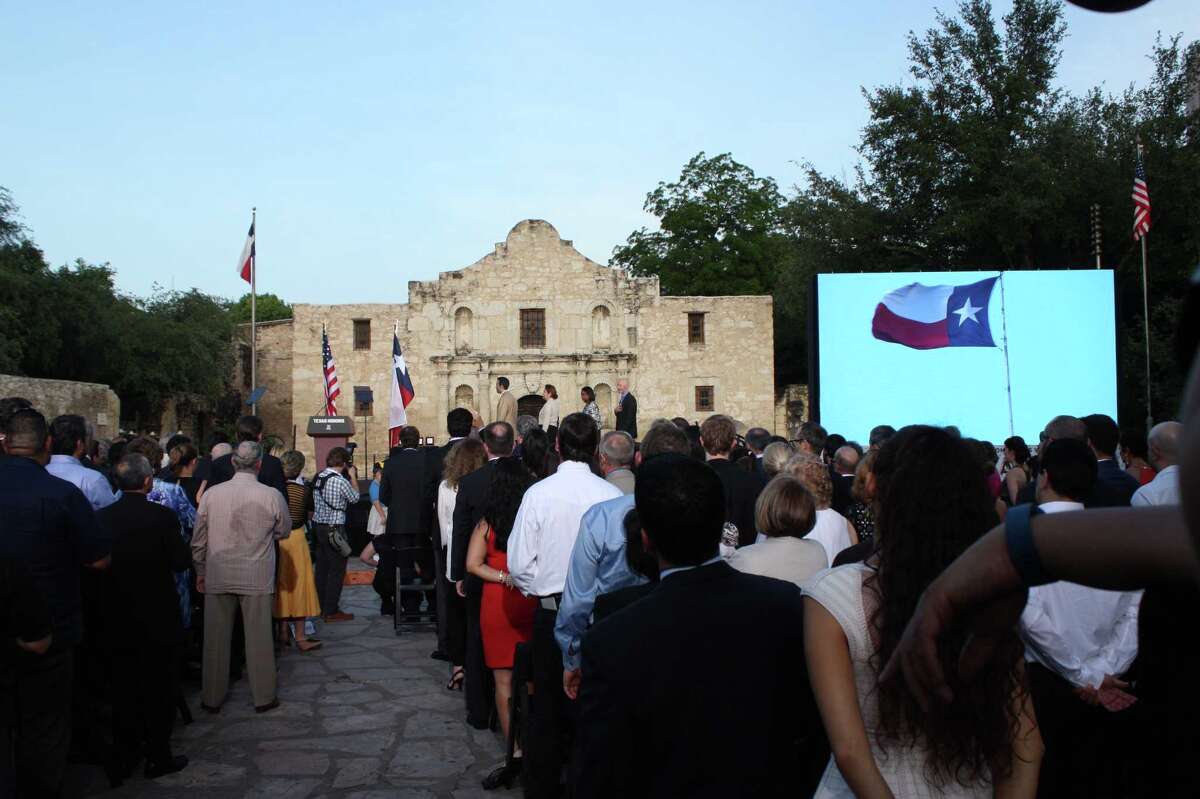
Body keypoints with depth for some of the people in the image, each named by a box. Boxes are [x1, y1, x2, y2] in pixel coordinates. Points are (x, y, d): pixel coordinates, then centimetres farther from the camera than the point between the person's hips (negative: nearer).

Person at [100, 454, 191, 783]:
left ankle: (122, 758, 23)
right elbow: (182, 561, -13)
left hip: (119, 617, 4)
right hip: (158, 618, -3)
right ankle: (158, 756, 18)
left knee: (123, 688, 15)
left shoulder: (102, 517, -7)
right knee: (158, 689, 10)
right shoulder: (162, 517, -18)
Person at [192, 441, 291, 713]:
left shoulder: (211, 494, -5)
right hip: (257, 578, -2)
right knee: (258, 638, 8)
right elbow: (284, 532, 5)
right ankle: (263, 697, 18)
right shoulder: (271, 496, -11)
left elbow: (198, 540, 3)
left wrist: (200, 573, 16)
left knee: (216, 638, 12)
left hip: (217, 577, 2)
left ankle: (212, 698, 24)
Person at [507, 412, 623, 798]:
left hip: (550, 612, 1)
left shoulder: (538, 493, -9)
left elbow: (519, 563, -8)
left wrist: (540, 590, 9)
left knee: (546, 706, 13)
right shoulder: (612, 496, -11)